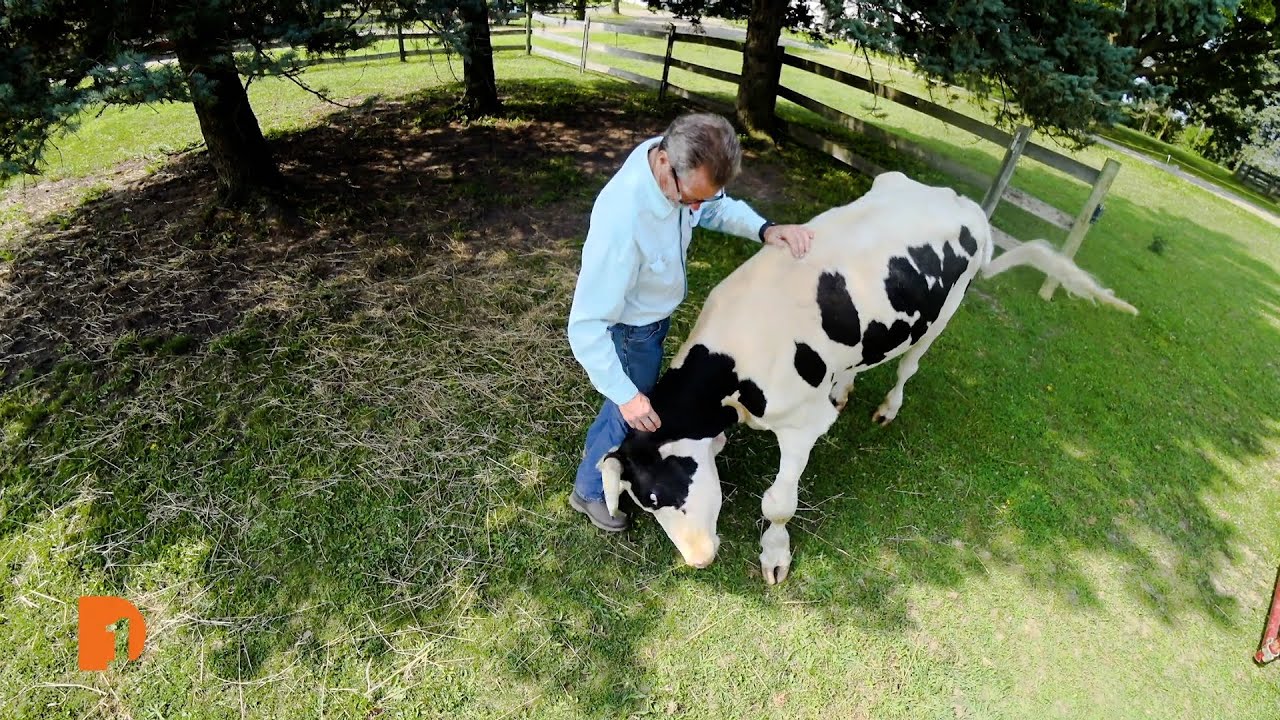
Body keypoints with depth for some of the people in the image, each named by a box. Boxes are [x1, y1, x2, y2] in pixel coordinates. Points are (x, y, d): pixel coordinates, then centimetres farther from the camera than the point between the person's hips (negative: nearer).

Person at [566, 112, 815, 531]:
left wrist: (764, 229, -16)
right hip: (627, 330, -7)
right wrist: (625, 394, -33)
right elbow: (586, 325, -35)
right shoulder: (622, 221, -42)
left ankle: (598, 447, 59)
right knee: (631, 416, 14)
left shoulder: (683, 166, -20)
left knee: (639, 389, 29)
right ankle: (589, 492, 43)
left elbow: (720, 208, 2)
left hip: (656, 315, 8)